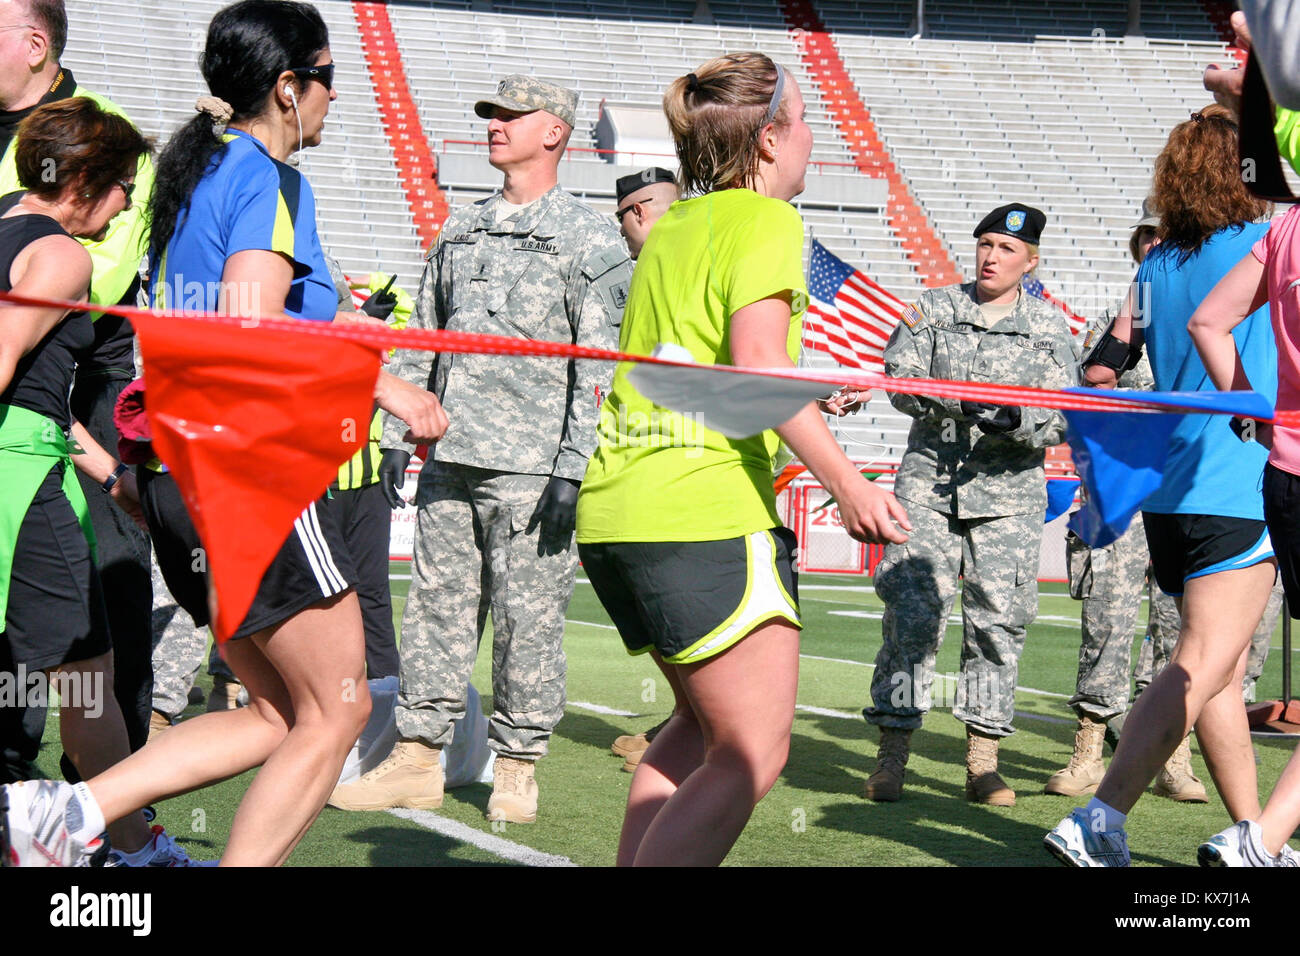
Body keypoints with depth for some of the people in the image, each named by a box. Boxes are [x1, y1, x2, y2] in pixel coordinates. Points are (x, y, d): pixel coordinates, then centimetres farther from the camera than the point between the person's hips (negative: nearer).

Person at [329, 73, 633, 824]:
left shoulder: (590, 242, -1)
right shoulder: (459, 233, 18)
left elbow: (599, 366, -7)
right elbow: (421, 341, 22)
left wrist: (573, 468, -14)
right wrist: (398, 435, 13)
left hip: (531, 468, -6)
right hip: (450, 459, 6)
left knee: (528, 617, -2)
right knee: (436, 608, 6)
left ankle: (518, 767, 8)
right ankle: (418, 758, 11)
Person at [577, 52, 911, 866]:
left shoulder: (673, 226, 18)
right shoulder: (763, 220, -6)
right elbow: (756, 361, -19)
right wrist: (845, 480, -18)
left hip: (614, 512, 9)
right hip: (704, 513, -9)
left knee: (707, 727, 21)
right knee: (753, 755, -6)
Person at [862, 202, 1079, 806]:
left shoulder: (1049, 329, 5)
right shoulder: (934, 309, 8)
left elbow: (1060, 419, -2)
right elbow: (900, 376, -3)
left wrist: (1014, 421, -23)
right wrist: (955, 403, -22)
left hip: (1009, 491, 0)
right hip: (929, 479, 0)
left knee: (998, 620, -1)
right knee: (911, 609, -9)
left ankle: (983, 763, 7)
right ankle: (892, 752, -3)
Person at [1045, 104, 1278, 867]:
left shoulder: (1156, 266, 13)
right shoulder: (1260, 245, -5)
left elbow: (1103, 368, 15)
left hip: (1167, 491, 8)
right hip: (1238, 491, -8)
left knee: (1224, 667, 15)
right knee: (1203, 667, -12)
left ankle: (1250, 833, 20)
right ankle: (1099, 822, -22)